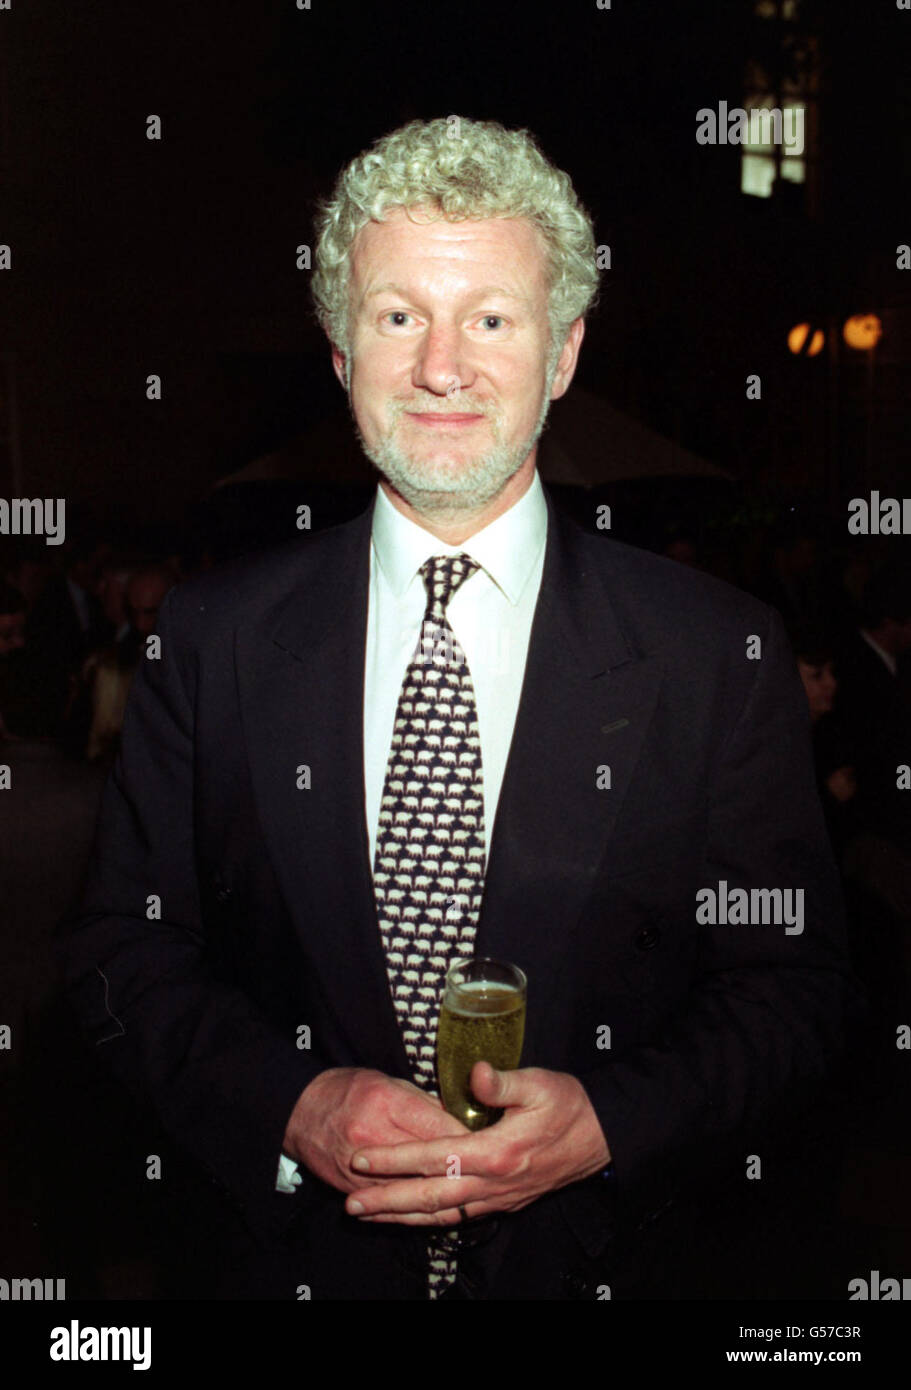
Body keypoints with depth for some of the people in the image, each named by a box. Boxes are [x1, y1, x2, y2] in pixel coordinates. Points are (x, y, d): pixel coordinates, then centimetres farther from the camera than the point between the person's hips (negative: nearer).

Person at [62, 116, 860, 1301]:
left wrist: (605, 1122, -19)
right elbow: (124, 950, -2)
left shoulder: (721, 655, -9)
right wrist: (293, 1105, -17)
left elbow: (795, 986, -4)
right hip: (285, 1259, 1)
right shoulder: (213, 636, -5)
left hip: (602, 1261, 0)